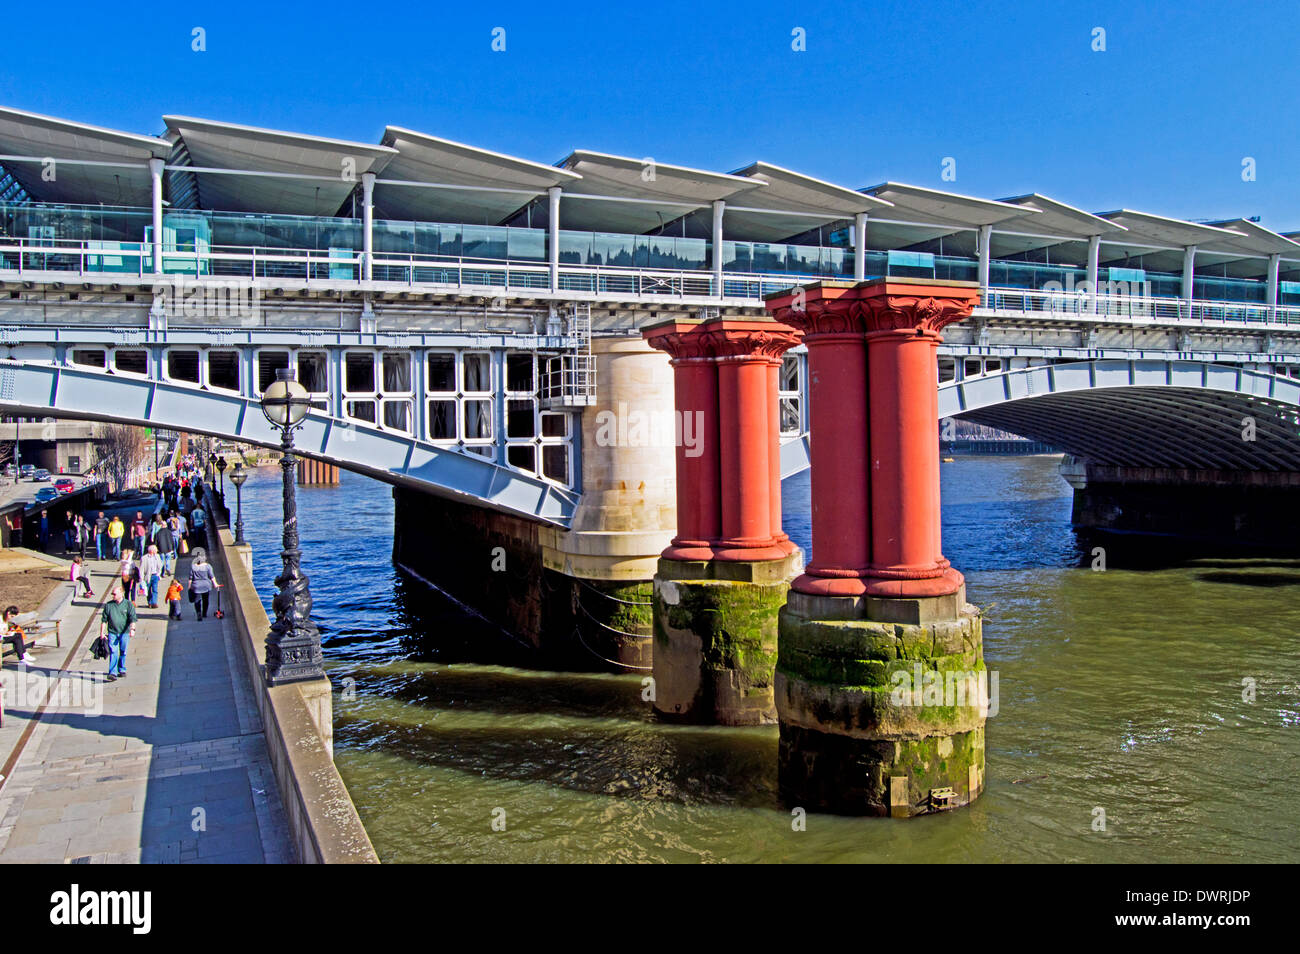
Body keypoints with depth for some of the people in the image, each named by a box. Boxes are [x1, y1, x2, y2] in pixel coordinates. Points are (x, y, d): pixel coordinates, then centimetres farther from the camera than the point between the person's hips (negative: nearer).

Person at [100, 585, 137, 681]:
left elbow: (132, 618, -6)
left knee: (123, 652, 9)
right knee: (113, 652, -11)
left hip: (124, 633, 0)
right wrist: (102, 632, 5)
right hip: (112, 632, 0)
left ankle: (122, 670, 26)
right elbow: (104, 620, 9)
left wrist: (132, 629, -20)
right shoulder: (108, 605, 4)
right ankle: (113, 673, -15)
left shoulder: (128, 604, 0)